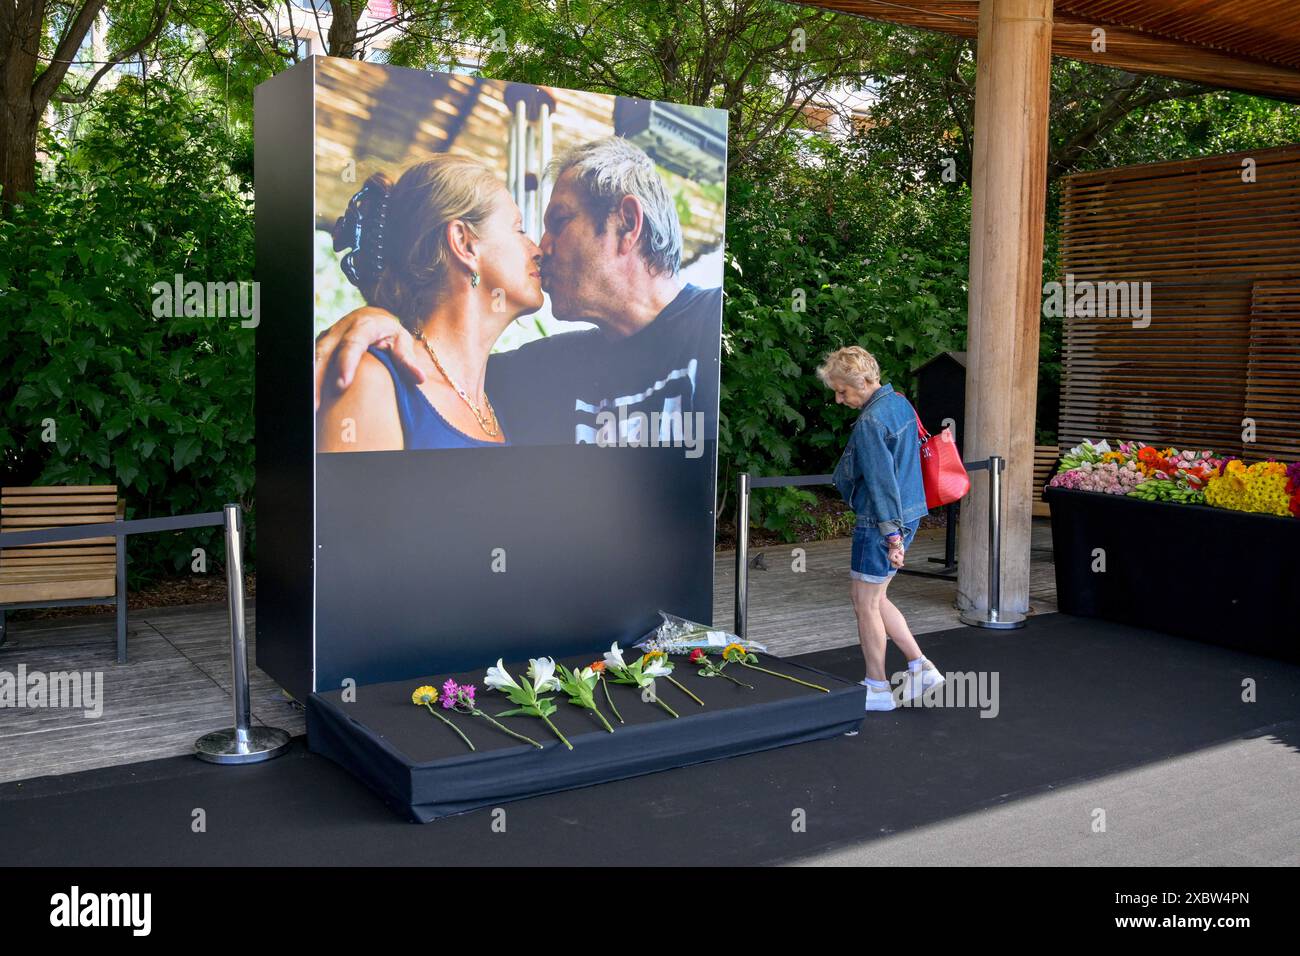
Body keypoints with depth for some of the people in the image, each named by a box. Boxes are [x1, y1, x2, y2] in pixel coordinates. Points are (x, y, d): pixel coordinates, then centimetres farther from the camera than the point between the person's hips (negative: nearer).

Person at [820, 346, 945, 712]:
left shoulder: (870, 423, -20)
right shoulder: (900, 402, 10)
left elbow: (881, 482, -23)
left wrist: (891, 534, -24)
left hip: (881, 521, -10)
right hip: (909, 513, 10)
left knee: (865, 601, 4)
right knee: (872, 596, 19)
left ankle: (877, 690, 14)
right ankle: (920, 666, 19)